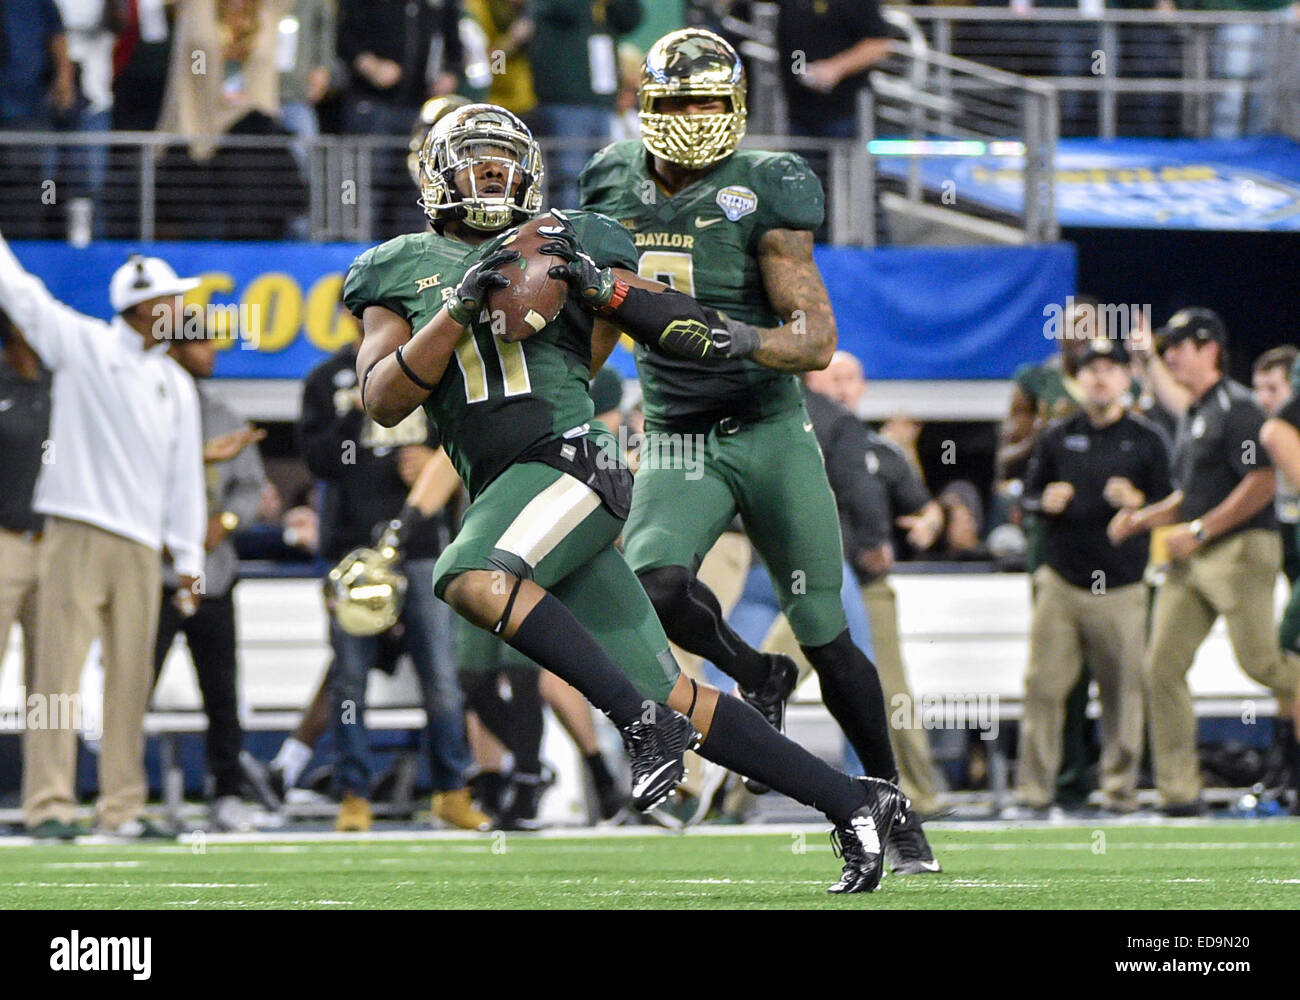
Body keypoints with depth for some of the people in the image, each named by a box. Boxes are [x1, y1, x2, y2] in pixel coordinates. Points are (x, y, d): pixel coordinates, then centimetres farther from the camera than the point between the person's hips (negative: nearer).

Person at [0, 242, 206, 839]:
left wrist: (189, 559, 13)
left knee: (130, 679, 4)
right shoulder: (82, 346, 3)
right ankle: (48, 805, -11)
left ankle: (121, 807, 8)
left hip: (141, 544, 5)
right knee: (59, 671, -9)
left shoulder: (176, 386, 17)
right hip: (77, 533, -5)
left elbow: (184, 474, 18)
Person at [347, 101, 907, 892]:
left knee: (470, 579, -32)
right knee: (677, 702, 2)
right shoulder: (403, 272, 16)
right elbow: (384, 401, 2)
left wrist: (604, 287, -9)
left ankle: (644, 721, -27)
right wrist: (460, 308, -9)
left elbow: (695, 333, 6)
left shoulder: (571, 248, 10)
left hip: (575, 459, -4)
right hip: (506, 492, 4)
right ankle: (852, 802, 9)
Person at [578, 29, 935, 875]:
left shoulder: (761, 194, -10)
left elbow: (817, 337, -16)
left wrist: (747, 343, -33)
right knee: (657, 583, -26)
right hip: (679, 446, 3)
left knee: (826, 637, 1)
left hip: (770, 433, -2)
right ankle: (756, 675, 6)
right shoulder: (617, 185, 3)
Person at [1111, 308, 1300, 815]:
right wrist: (1141, 518, 13)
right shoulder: (1190, 416, 20)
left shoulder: (1236, 407, -9)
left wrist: (1198, 531, -18)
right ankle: (1178, 789, -1)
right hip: (1190, 562, 9)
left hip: (1241, 550, -9)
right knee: (1161, 666, -2)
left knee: (1258, 659, -16)